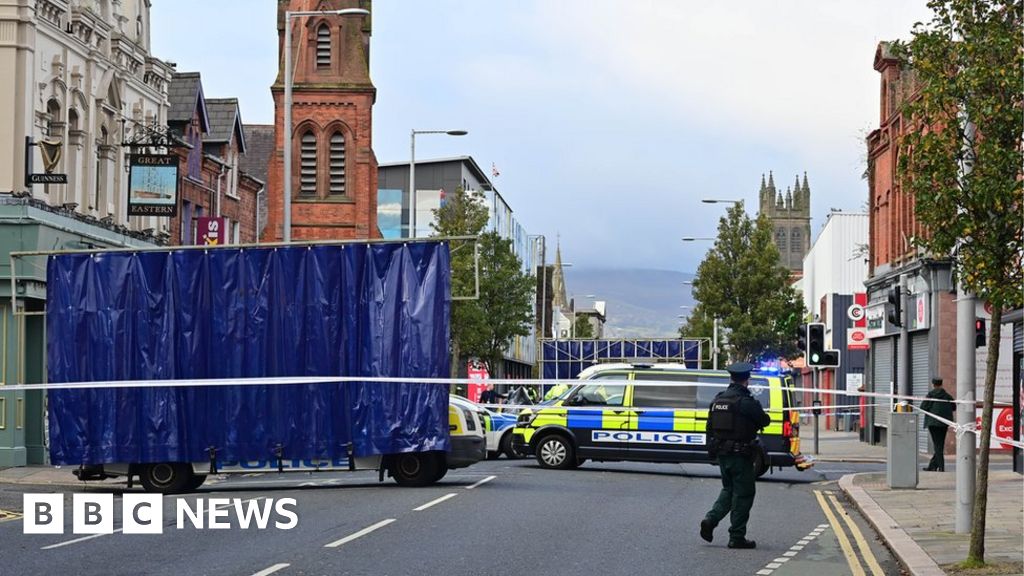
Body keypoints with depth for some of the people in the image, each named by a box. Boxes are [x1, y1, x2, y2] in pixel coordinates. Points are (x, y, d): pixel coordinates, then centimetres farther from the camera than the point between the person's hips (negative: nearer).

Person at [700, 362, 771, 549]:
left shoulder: (718, 400, 7)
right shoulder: (746, 402, -16)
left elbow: (710, 427, 11)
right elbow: (764, 421, -5)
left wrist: (712, 447, 19)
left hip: (721, 452, 7)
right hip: (740, 454, -7)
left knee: (728, 489, 21)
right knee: (743, 494, 3)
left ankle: (711, 519, 2)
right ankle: (737, 537, 4)